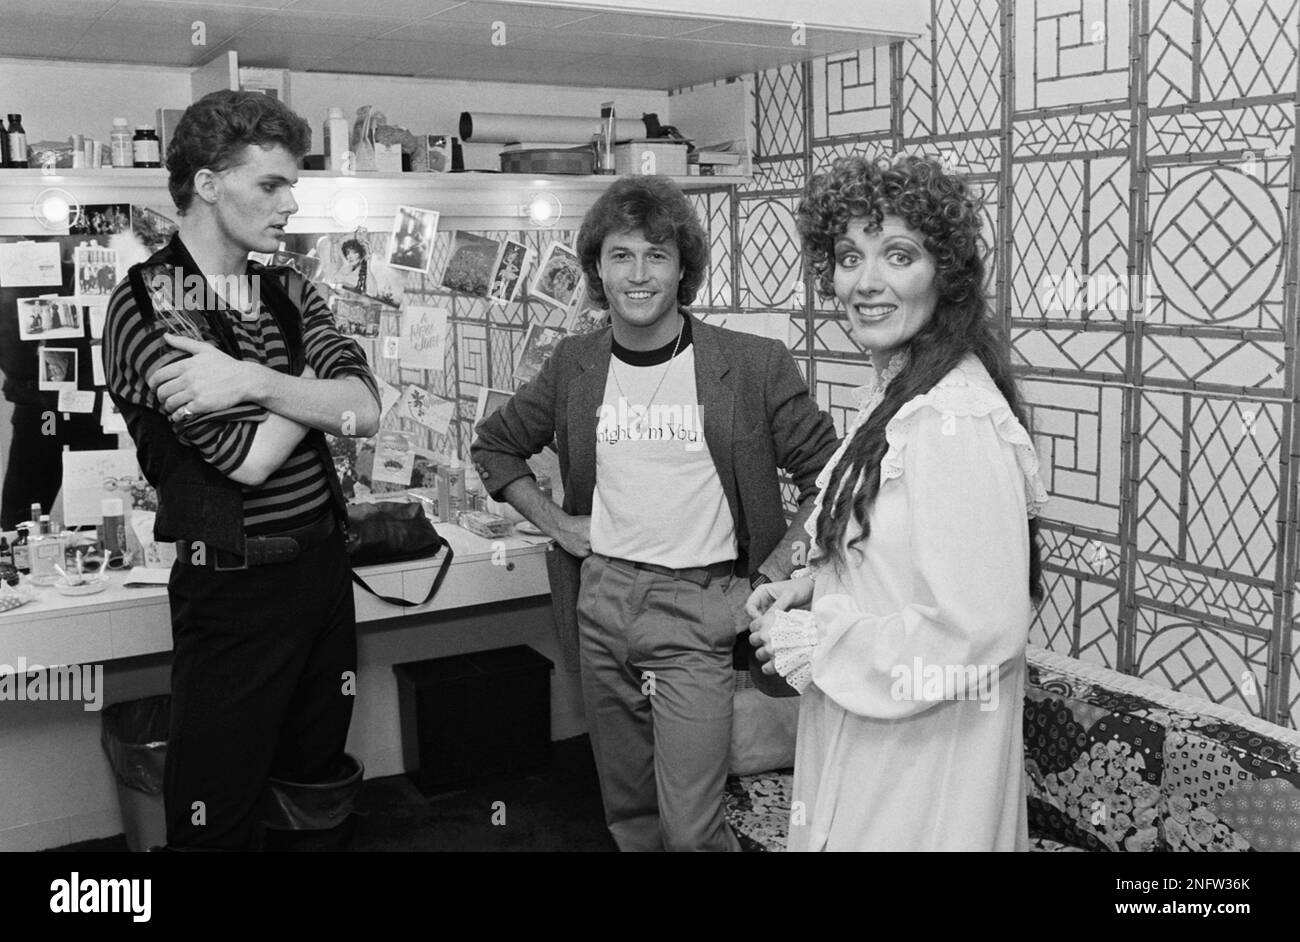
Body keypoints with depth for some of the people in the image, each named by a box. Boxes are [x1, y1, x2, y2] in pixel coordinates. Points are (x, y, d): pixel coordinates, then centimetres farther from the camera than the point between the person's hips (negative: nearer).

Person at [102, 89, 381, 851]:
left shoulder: (289, 292, 8)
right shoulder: (149, 302, -13)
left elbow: (365, 411, -7)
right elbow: (250, 458, -21)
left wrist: (254, 381, -21)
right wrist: (316, 384, -6)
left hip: (325, 565, 6)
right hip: (235, 586, -6)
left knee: (320, 785, 20)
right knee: (219, 815, 9)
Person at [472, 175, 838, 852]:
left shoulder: (754, 364, -8)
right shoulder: (575, 364, 3)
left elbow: (828, 476, -3)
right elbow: (494, 444, 18)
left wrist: (772, 574, -8)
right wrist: (555, 523, 7)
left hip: (697, 608, -4)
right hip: (601, 598, 4)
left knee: (691, 828, -7)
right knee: (628, 811, 16)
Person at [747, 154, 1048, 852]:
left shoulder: (954, 421, -25)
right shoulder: (894, 395, 6)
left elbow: (978, 630, -28)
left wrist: (815, 643, -19)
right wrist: (813, 585, 2)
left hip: (922, 764, -9)